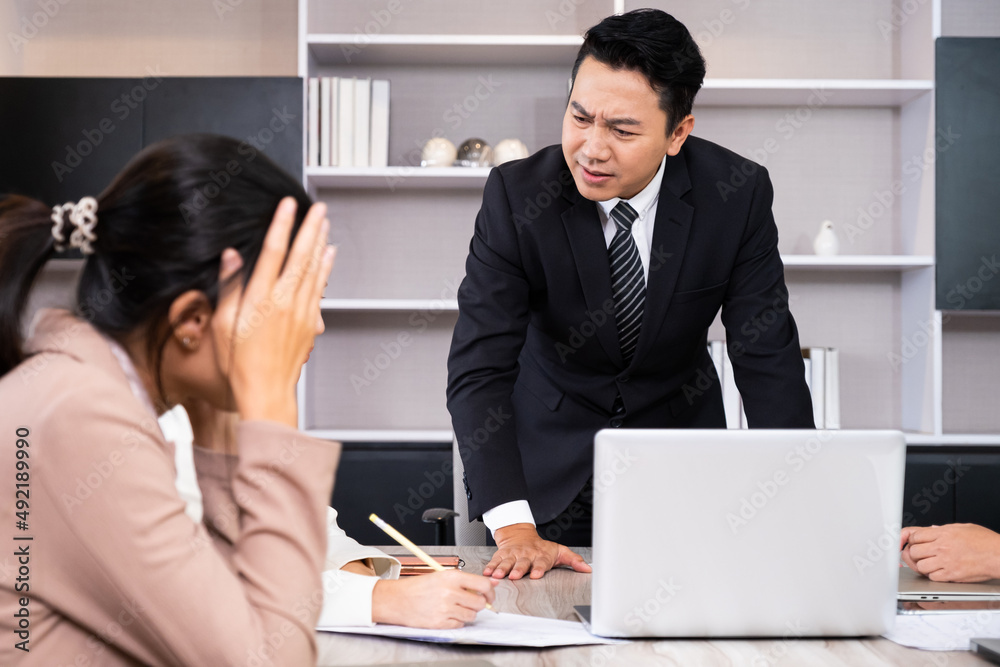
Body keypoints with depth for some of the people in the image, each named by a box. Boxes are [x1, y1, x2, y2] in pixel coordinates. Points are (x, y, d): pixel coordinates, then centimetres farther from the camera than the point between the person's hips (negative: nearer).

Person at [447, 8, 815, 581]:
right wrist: (514, 528, -36)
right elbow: (479, 366, -26)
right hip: (553, 462, -1)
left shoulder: (737, 192, -19)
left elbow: (769, 358, -16)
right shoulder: (517, 194, -22)